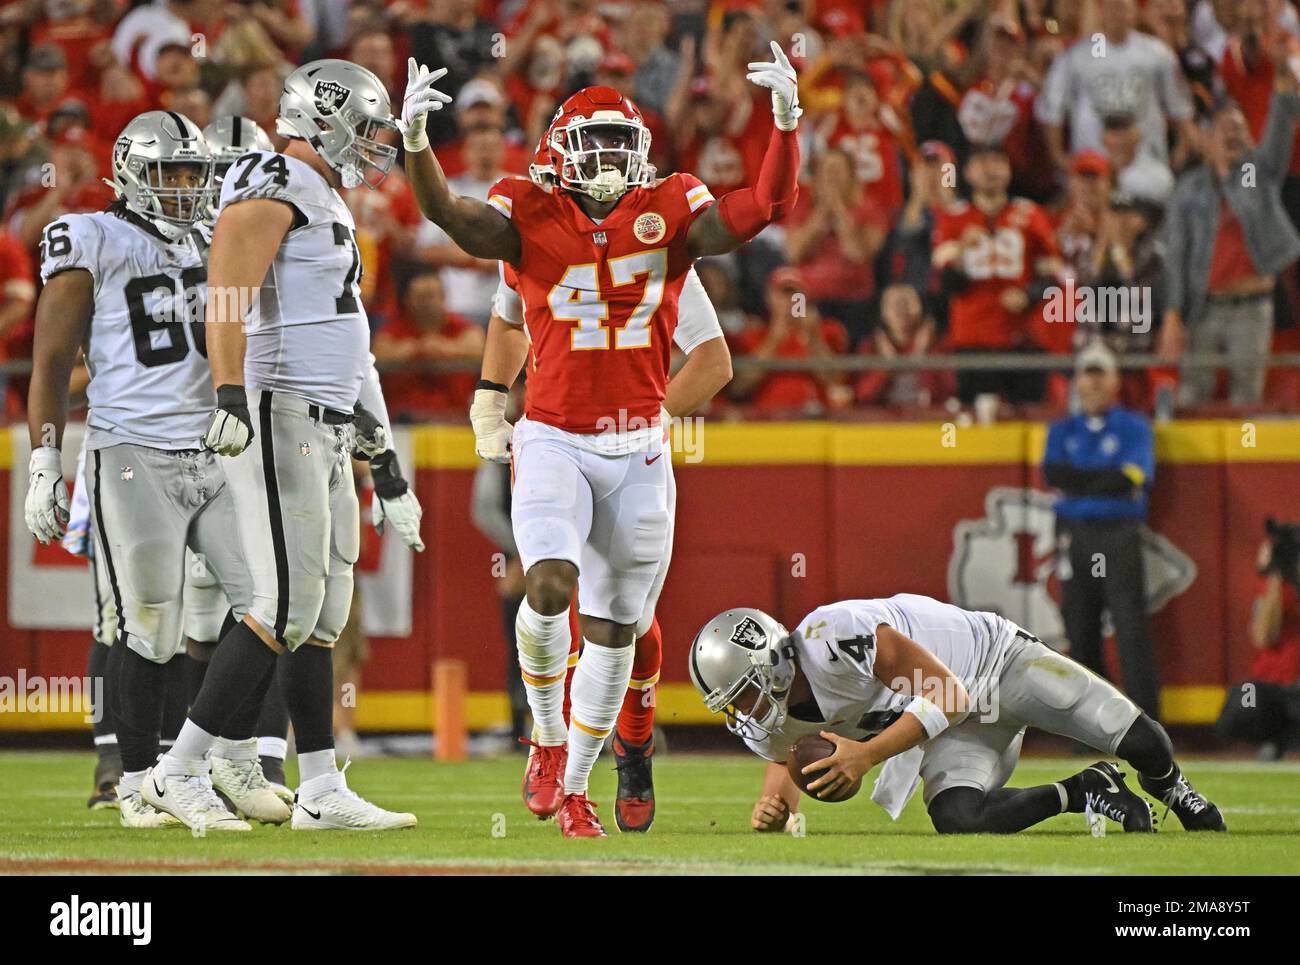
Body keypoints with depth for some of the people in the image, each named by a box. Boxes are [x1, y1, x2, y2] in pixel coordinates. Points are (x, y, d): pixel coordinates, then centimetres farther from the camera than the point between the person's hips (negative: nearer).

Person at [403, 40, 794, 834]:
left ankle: (575, 786, 24)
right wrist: (415, 139, -35)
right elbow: (448, 213, -18)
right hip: (555, 442, -3)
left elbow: (767, 207, -7)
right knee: (552, 584, -26)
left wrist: (787, 121, -19)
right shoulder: (532, 219, -3)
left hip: (640, 451, 3)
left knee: (613, 630, 8)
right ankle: (549, 736, 1)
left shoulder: (669, 215, 1)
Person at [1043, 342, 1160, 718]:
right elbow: (1054, 473, -1)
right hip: (1074, 535, 3)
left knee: (1130, 624, -12)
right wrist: (1106, 477, -8)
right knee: (1079, 626, 2)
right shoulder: (1062, 430, 17)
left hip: (1119, 533, -3)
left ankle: (1144, 714, -14)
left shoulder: (1134, 427, 7)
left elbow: (1134, 477, -9)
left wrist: (1078, 484, -6)